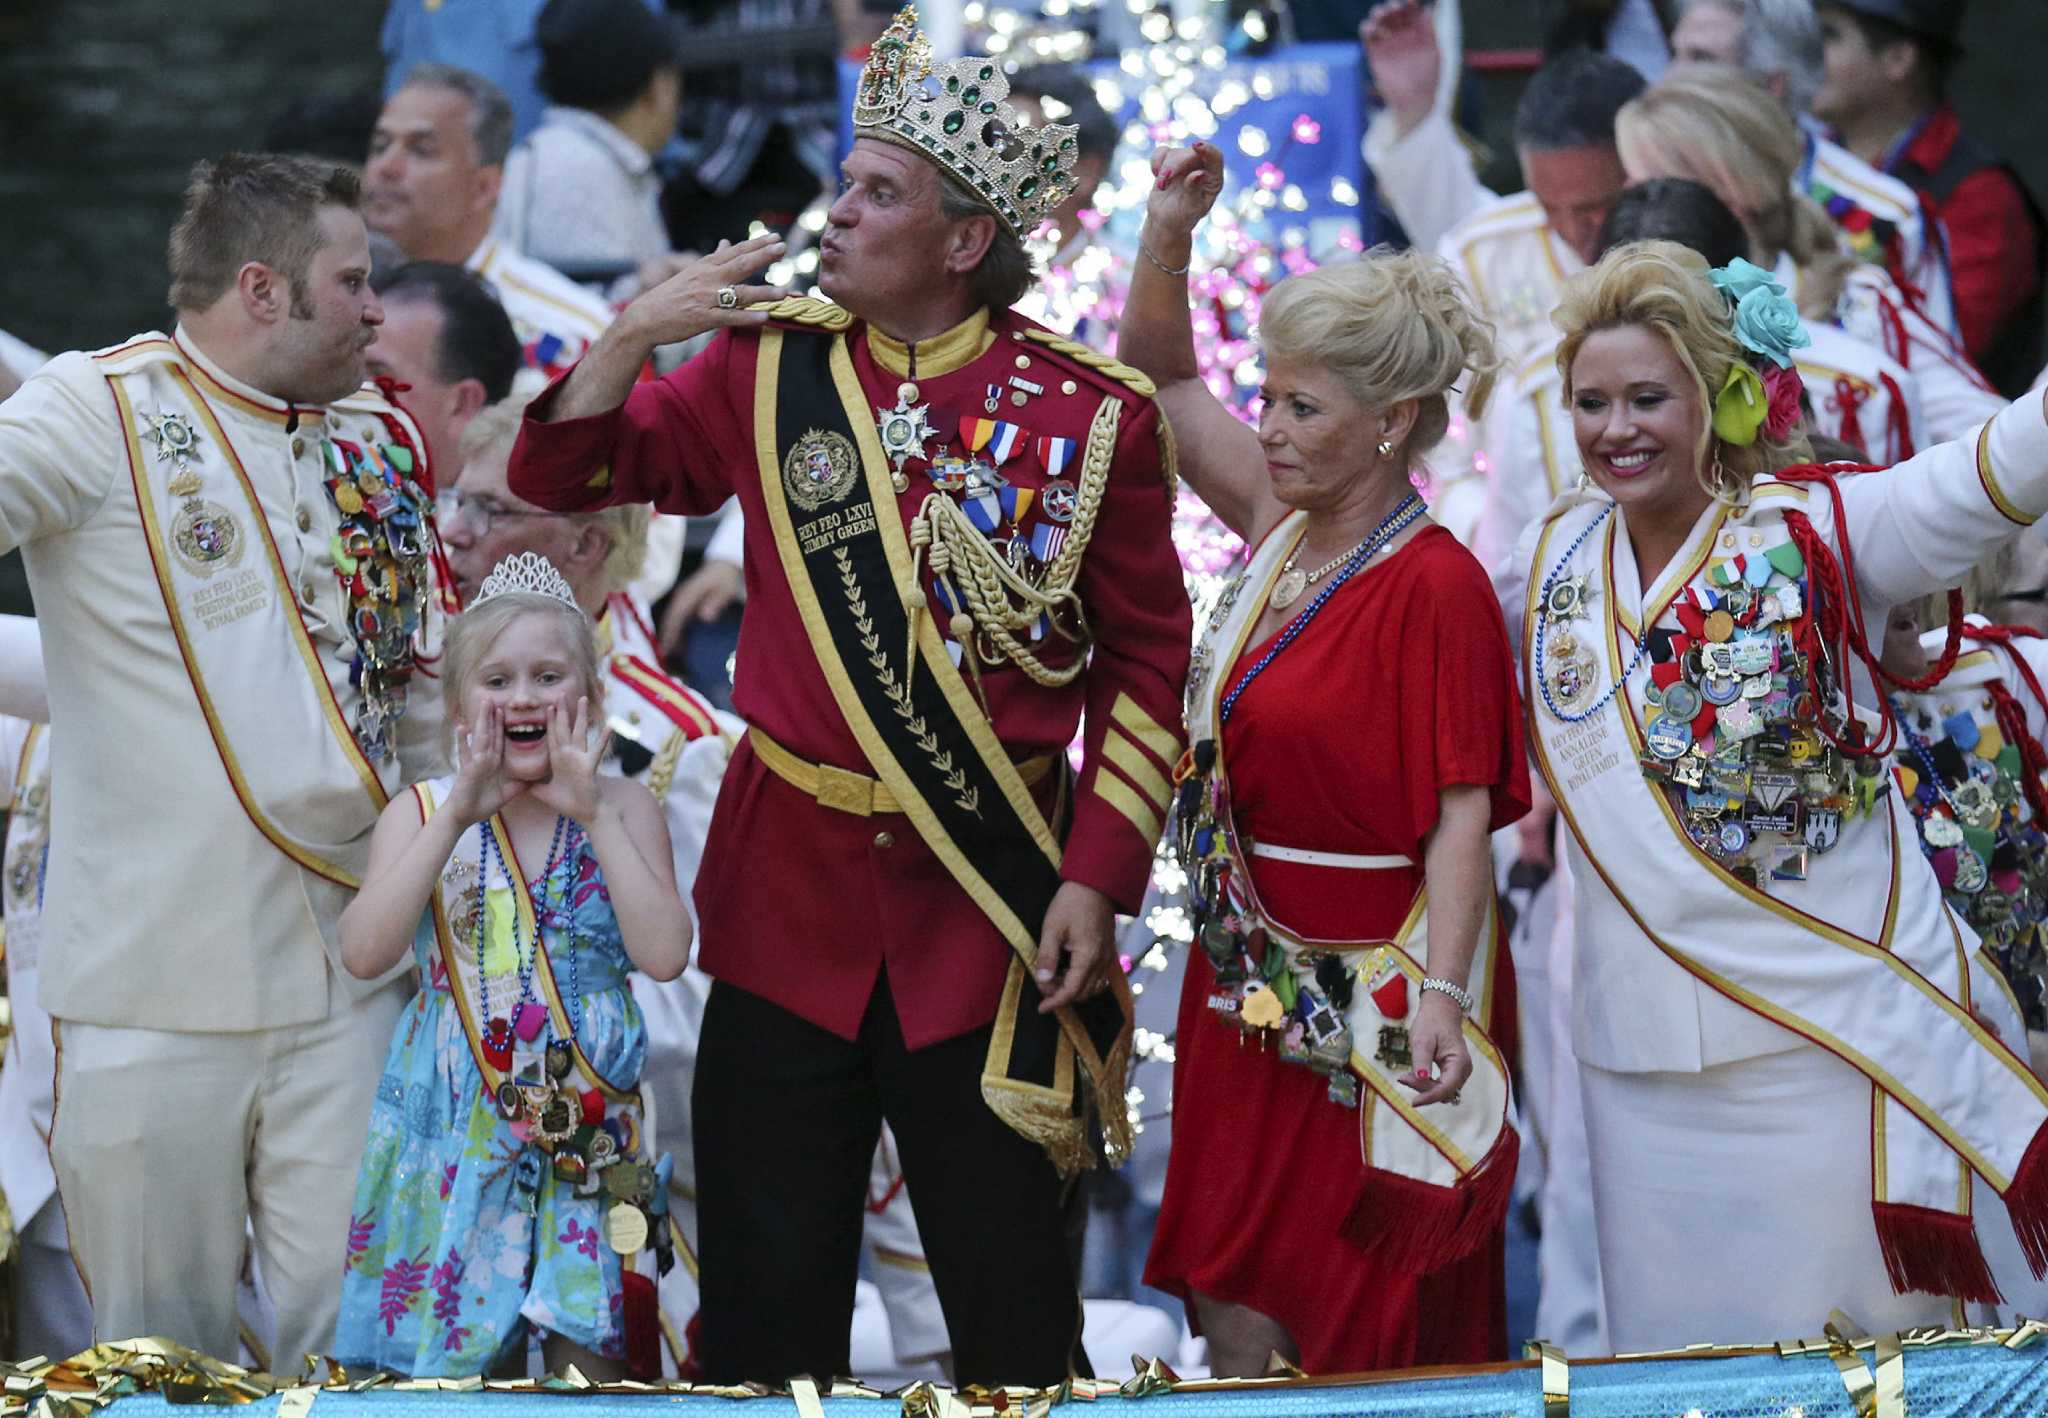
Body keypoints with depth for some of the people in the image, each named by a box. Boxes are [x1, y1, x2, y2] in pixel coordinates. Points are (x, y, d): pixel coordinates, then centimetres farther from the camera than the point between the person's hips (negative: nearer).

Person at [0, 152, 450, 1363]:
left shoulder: (380, 443, 13)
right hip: (156, 989, -4)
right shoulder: (103, 412, -5)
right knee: (160, 1348, 6)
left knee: (353, 1343, 3)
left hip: (352, 973, 4)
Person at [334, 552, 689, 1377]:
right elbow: (365, 954, -13)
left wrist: (594, 816, -13)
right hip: (455, 1130, 0)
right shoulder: (421, 813, 2)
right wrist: (457, 817, -16)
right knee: (436, 1365, 0)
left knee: (589, 1356, -2)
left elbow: (665, 955, -11)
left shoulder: (623, 809, 2)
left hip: (586, 1130, 0)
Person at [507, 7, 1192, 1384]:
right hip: (790, 888, 3)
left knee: (1011, 1293, 5)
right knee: (766, 1287, 7)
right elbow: (566, 471, 10)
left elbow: (1145, 662, 0)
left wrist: (1095, 882, -6)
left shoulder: (1093, 414, -5)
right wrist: (638, 333, -7)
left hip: (988, 905, -2)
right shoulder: (771, 368, 3)